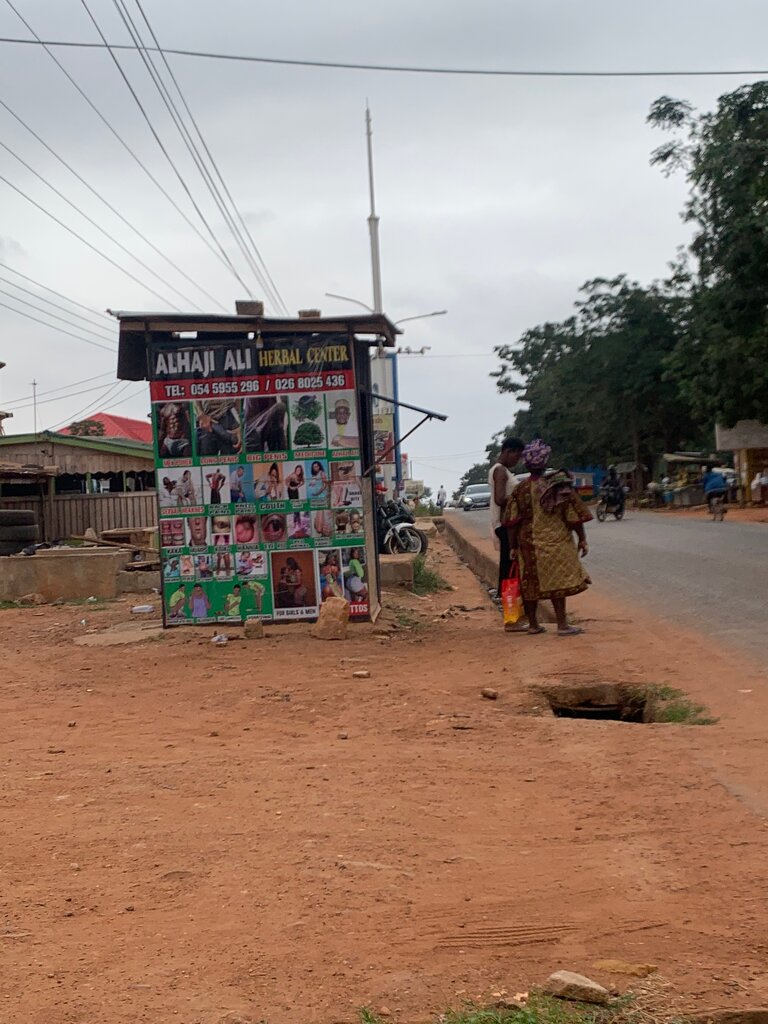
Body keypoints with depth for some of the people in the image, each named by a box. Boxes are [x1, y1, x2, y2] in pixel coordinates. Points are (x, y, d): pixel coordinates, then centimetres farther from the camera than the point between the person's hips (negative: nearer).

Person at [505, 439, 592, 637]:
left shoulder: (521, 489, -2)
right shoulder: (559, 485, -8)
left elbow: (512, 521, -3)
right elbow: (574, 516, -7)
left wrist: (513, 546, 3)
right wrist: (582, 539, 1)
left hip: (529, 544, 3)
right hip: (555, 541, -3)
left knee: (530, 584, 11)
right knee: (557, 582, 1)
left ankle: (533, 624, 19)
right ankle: (562, 625, 0)